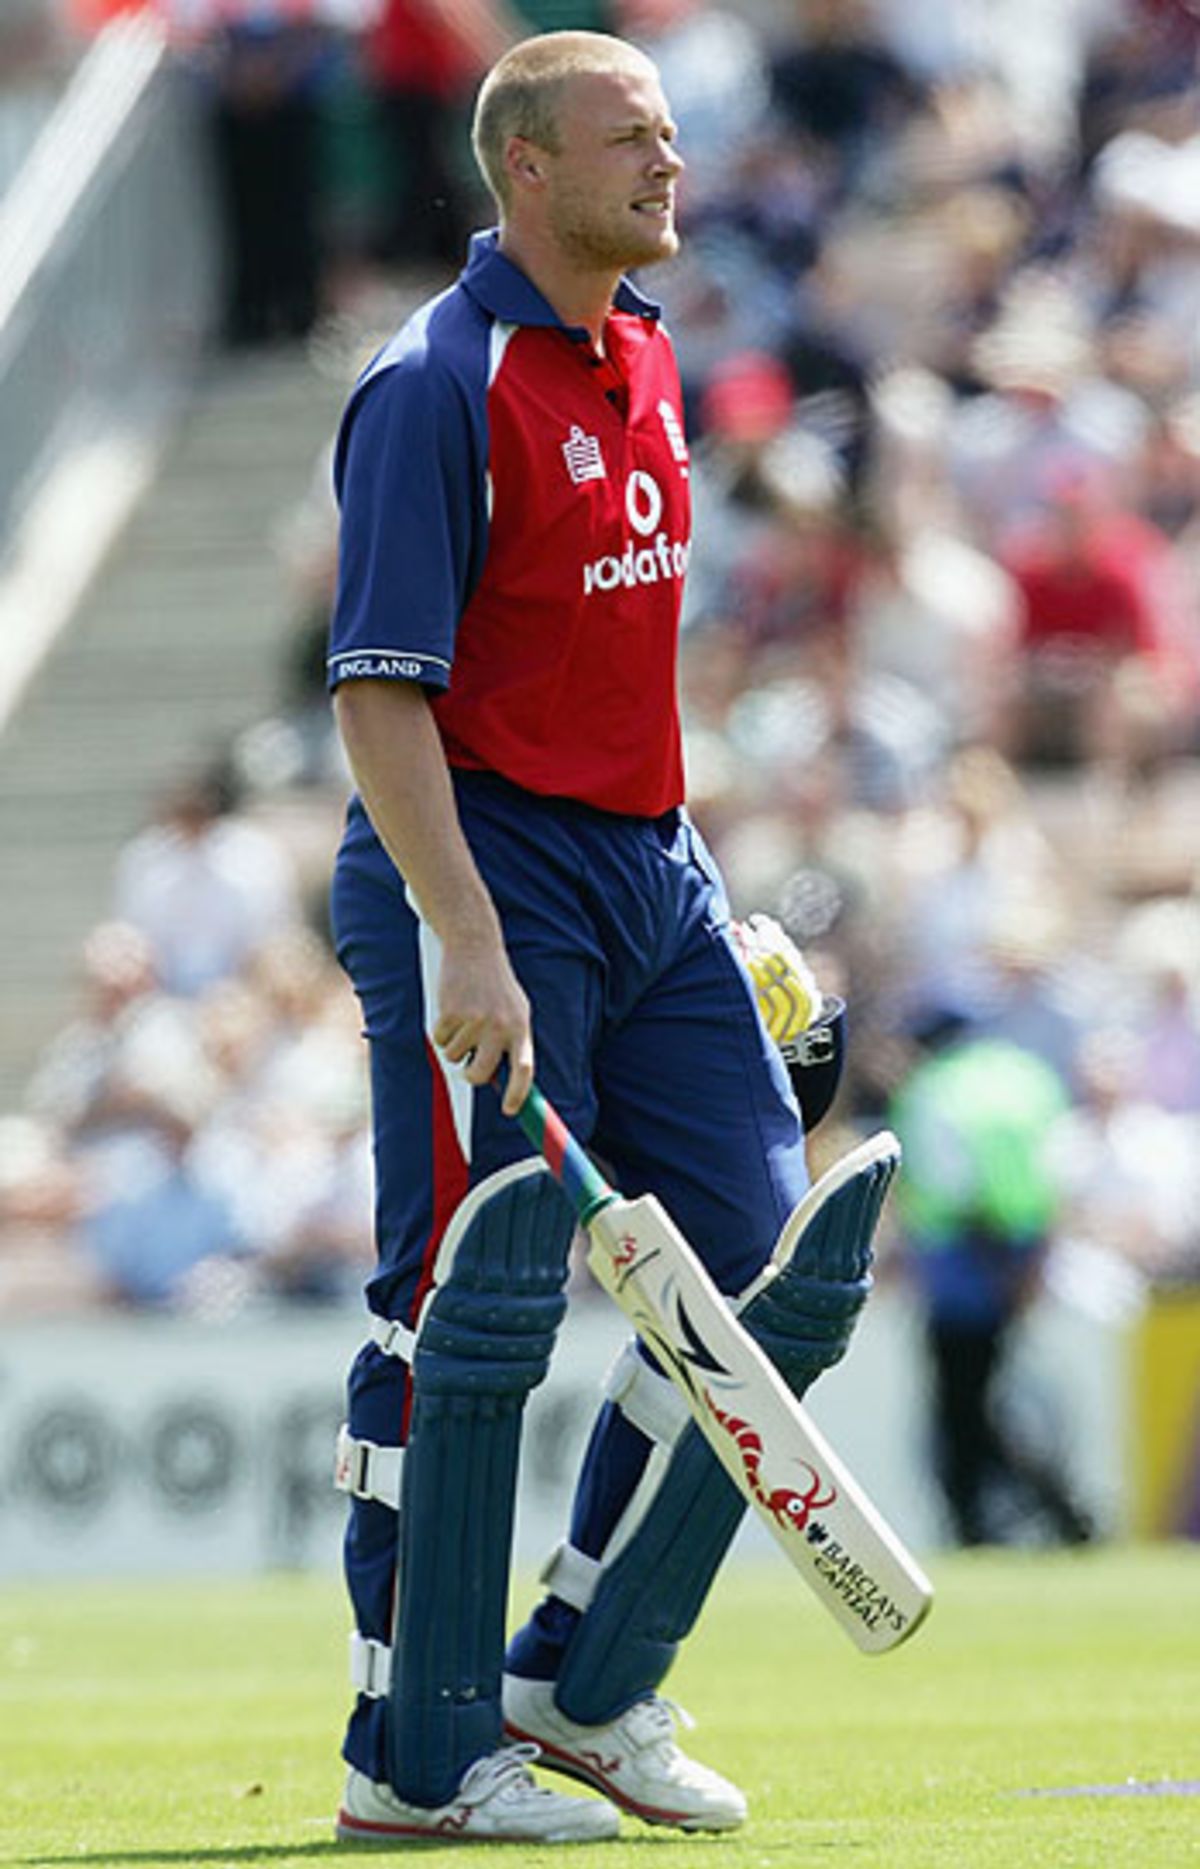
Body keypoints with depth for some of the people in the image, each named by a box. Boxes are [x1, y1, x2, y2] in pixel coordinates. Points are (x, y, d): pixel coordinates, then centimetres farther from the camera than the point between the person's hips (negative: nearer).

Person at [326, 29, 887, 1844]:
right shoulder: (438, 387, -14)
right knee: (467, 1316, -5)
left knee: (782, 1266, 6)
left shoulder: (644, 362, 13)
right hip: (482, 871, -9)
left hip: (650, 871, 9)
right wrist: (465, 944, -26)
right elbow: (380, 691, -19)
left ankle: (583, 1679, 16)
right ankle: (416, 1758, 4)